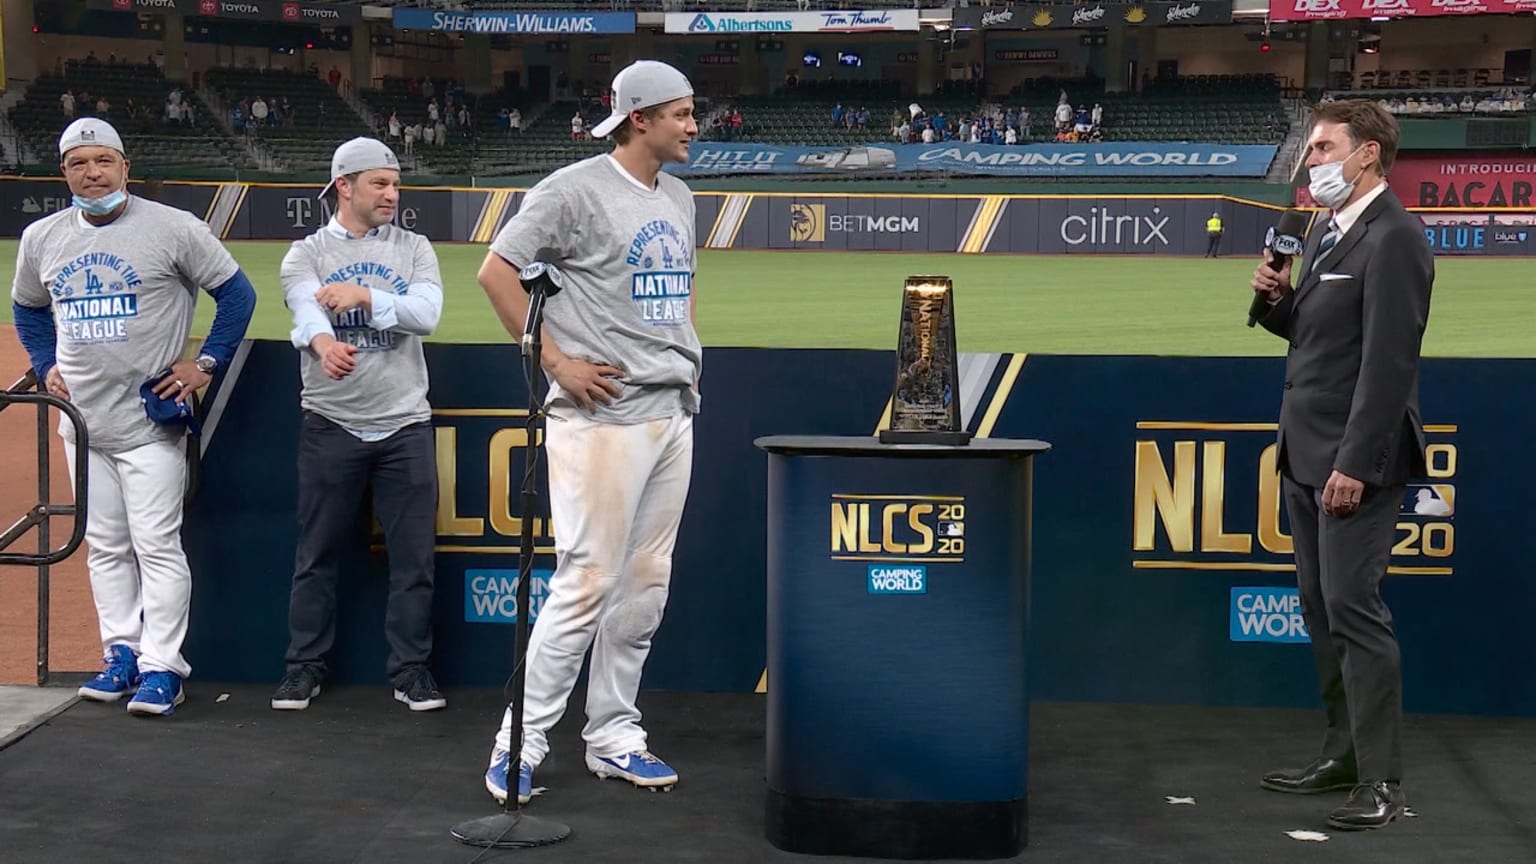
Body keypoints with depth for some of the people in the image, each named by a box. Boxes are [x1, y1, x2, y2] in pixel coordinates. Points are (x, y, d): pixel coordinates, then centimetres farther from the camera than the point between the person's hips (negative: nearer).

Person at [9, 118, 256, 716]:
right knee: (104, 547, 12)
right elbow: (28, 310, 24)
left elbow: (237, 293, -2)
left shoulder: (173, 228, -7)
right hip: (83, 422, 5)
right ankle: (121, 654, 22)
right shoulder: (41, 238, 7)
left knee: (157, 545, -7)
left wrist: (207, 362, -7)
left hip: (151, 421, -5)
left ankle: (160, 667, -2)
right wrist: (46, 366, 11)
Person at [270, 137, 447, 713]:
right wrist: (324, 344, -42)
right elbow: (308, 310, -19)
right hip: (330, 424, -1)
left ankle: (411, 671, 13)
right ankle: (305, 668, 17)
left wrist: (366, 297, -26)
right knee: (317, 553, 6)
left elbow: (427, 313, -10)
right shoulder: (305, 254, 3)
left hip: (405, 426, 1)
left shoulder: (413, 249, 8)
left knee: (413, 555, 3)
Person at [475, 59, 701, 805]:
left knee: (646, 583, 10)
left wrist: (688, 354, 14)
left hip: (674, 413, 8)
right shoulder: (577, 189, -9)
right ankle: (521, 742, 1)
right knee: (587, 582, -9)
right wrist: (557, 362, -13)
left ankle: (612, 738, 19)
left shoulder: (678, 197, 15)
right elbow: (496, 271, -11)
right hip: (603, 415, -8)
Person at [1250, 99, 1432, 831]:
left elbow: (1388, 360, -20)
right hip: (1307, 455, 9)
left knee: (1354, 609, -9)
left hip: (1353, 459, -9)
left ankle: (1380, 781, -3)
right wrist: (1277, 301, -1)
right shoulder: (1327, 229, 14)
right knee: (1320, 608, 13)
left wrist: (1355, 463, -23)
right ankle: (1343, 750, 23)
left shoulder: (1392, 238, -15)